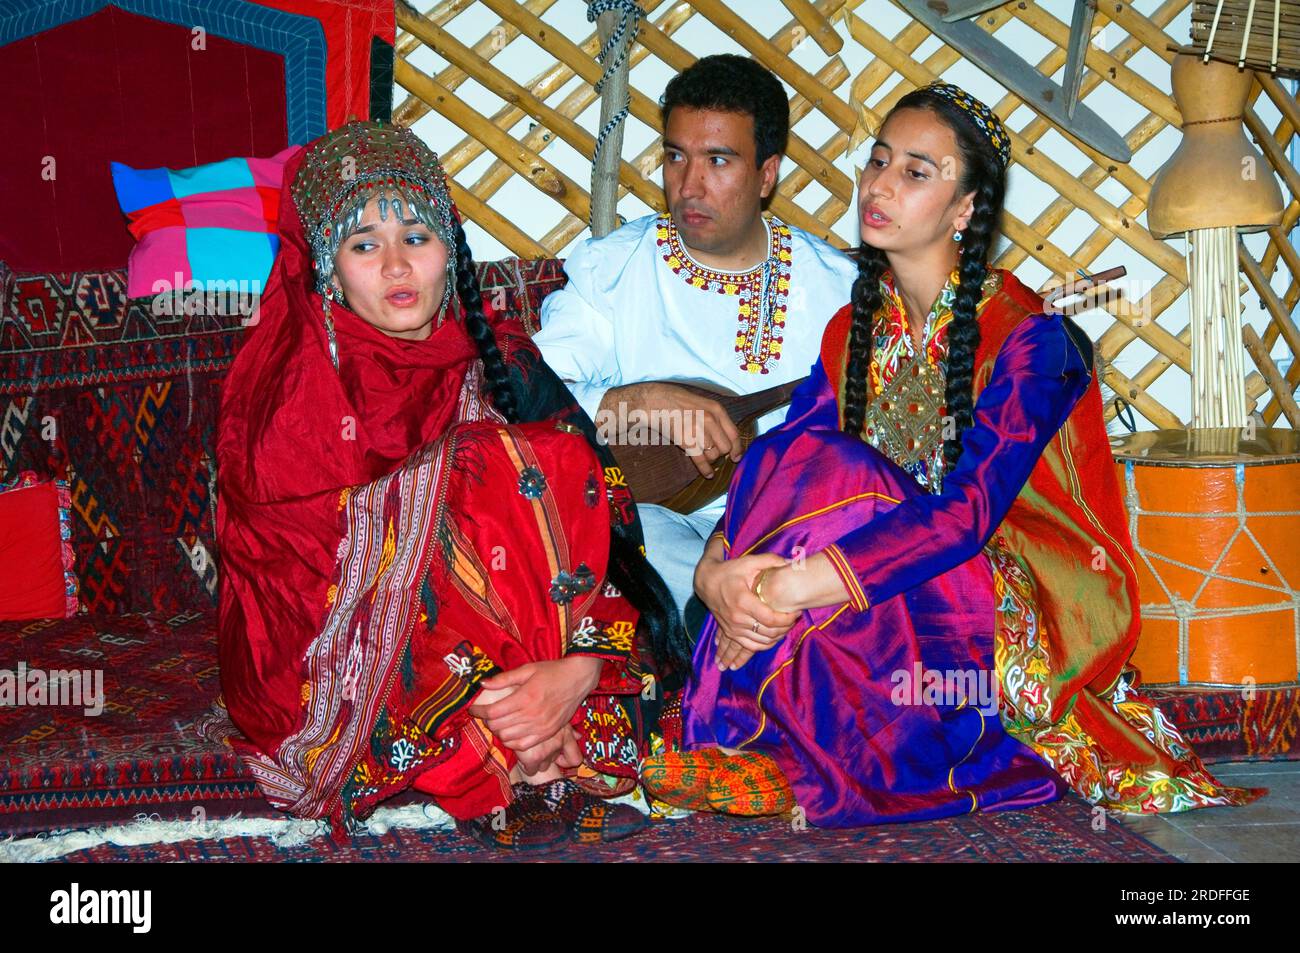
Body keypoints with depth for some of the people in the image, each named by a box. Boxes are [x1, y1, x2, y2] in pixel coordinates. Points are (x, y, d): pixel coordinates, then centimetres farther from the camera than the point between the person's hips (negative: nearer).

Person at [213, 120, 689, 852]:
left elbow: (596, 519, -4)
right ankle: (503, 773, -23)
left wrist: (577, 669, -25)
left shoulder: (500, 361, 6)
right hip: (338, 675, -4)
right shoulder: (288, 388, -4)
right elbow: (293, 582, -11)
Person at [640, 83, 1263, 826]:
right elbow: (778, 460, -4)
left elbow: (970, 511, -26)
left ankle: (806, 765, -15)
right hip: (901, 596, 5)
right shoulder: (855, 330, 7)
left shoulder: (1030, 339, -13)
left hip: (1017, 619, -5)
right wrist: (716, 569, -25)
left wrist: (796, 585, -35)